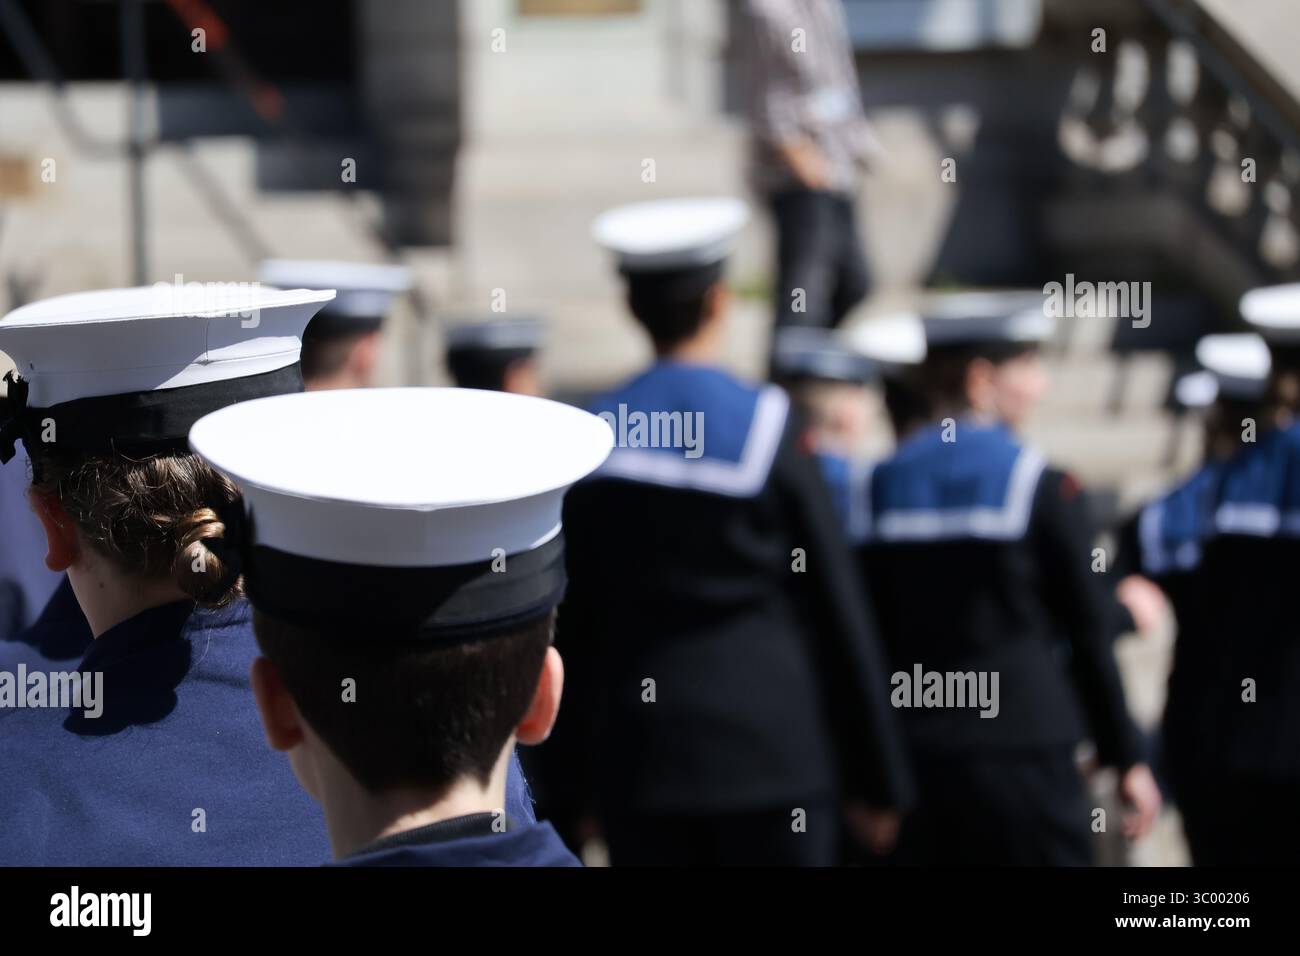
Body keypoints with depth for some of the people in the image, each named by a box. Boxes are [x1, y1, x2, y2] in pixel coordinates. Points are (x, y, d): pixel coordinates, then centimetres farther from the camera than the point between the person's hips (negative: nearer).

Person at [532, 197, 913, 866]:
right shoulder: (766, 425, -5)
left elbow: (569, 632, 4)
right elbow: (837, 612, -2)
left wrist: (570, 787, 13)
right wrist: (877, 780, 5)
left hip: (639, 759, 2)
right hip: (773, 751, -2)